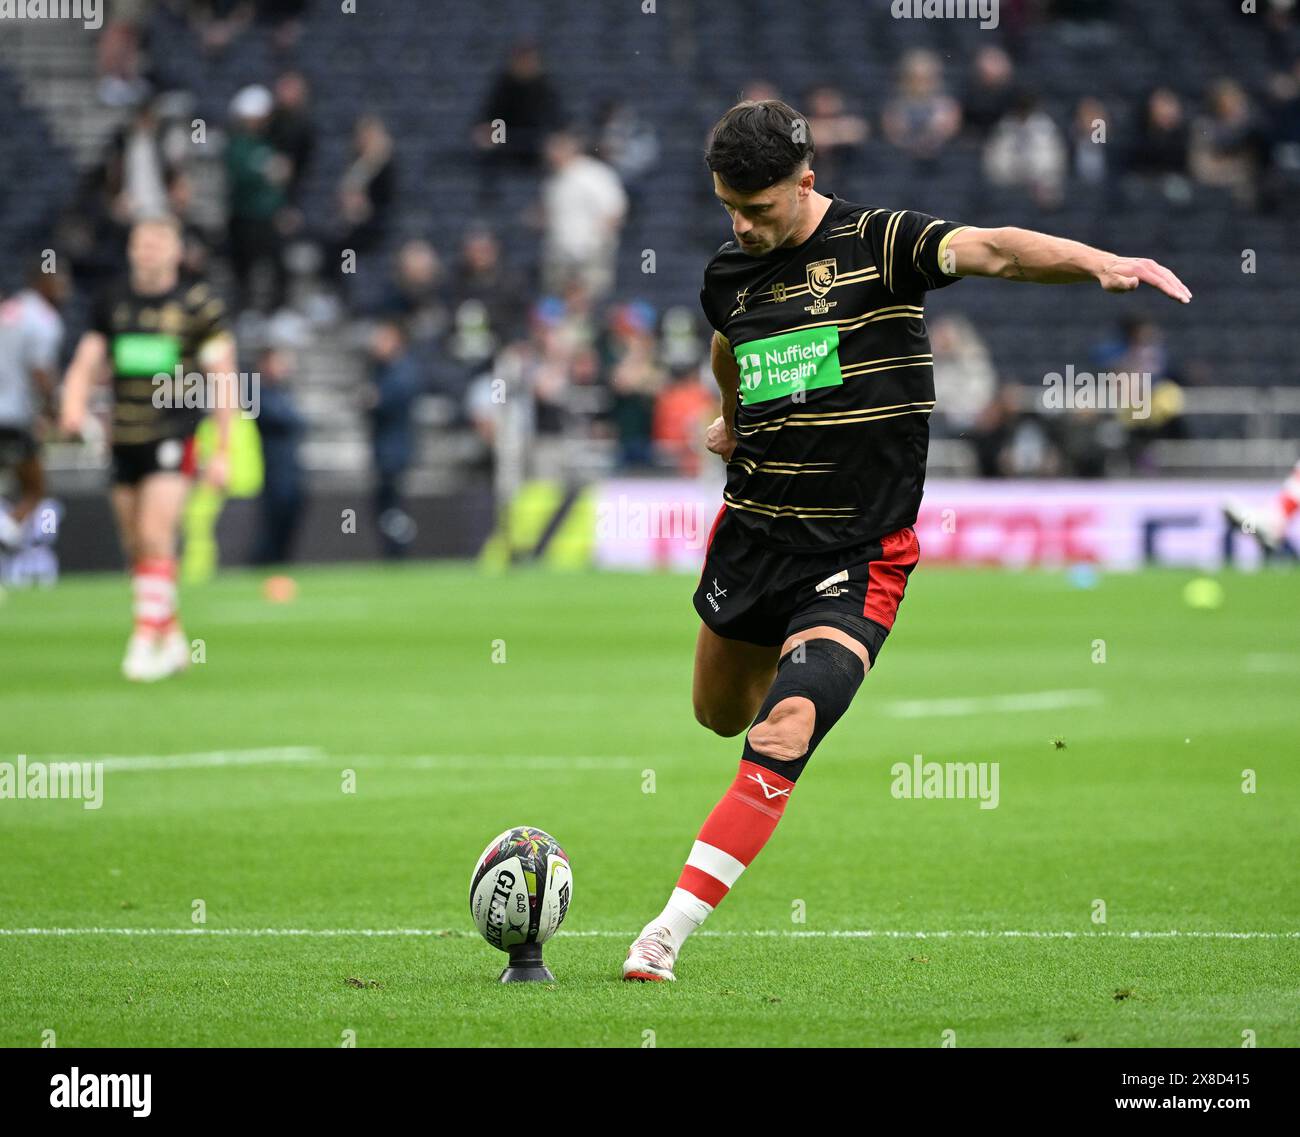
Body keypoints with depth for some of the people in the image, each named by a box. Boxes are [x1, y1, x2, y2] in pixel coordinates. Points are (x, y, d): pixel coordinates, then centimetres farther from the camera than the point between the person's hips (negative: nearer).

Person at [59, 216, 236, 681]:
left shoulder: (200, 304, -3)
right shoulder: (112, 303, 9)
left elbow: (223, 380, -2)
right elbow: (85, 364, 11)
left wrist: (223, 452, -5)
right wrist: (74, 404, -12)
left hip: (175, 436, -5)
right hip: (124, 439, 5)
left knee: (155, 537, -18)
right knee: (135, 547, 9)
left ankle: (147, 641, -16)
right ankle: (174, 640, 23)